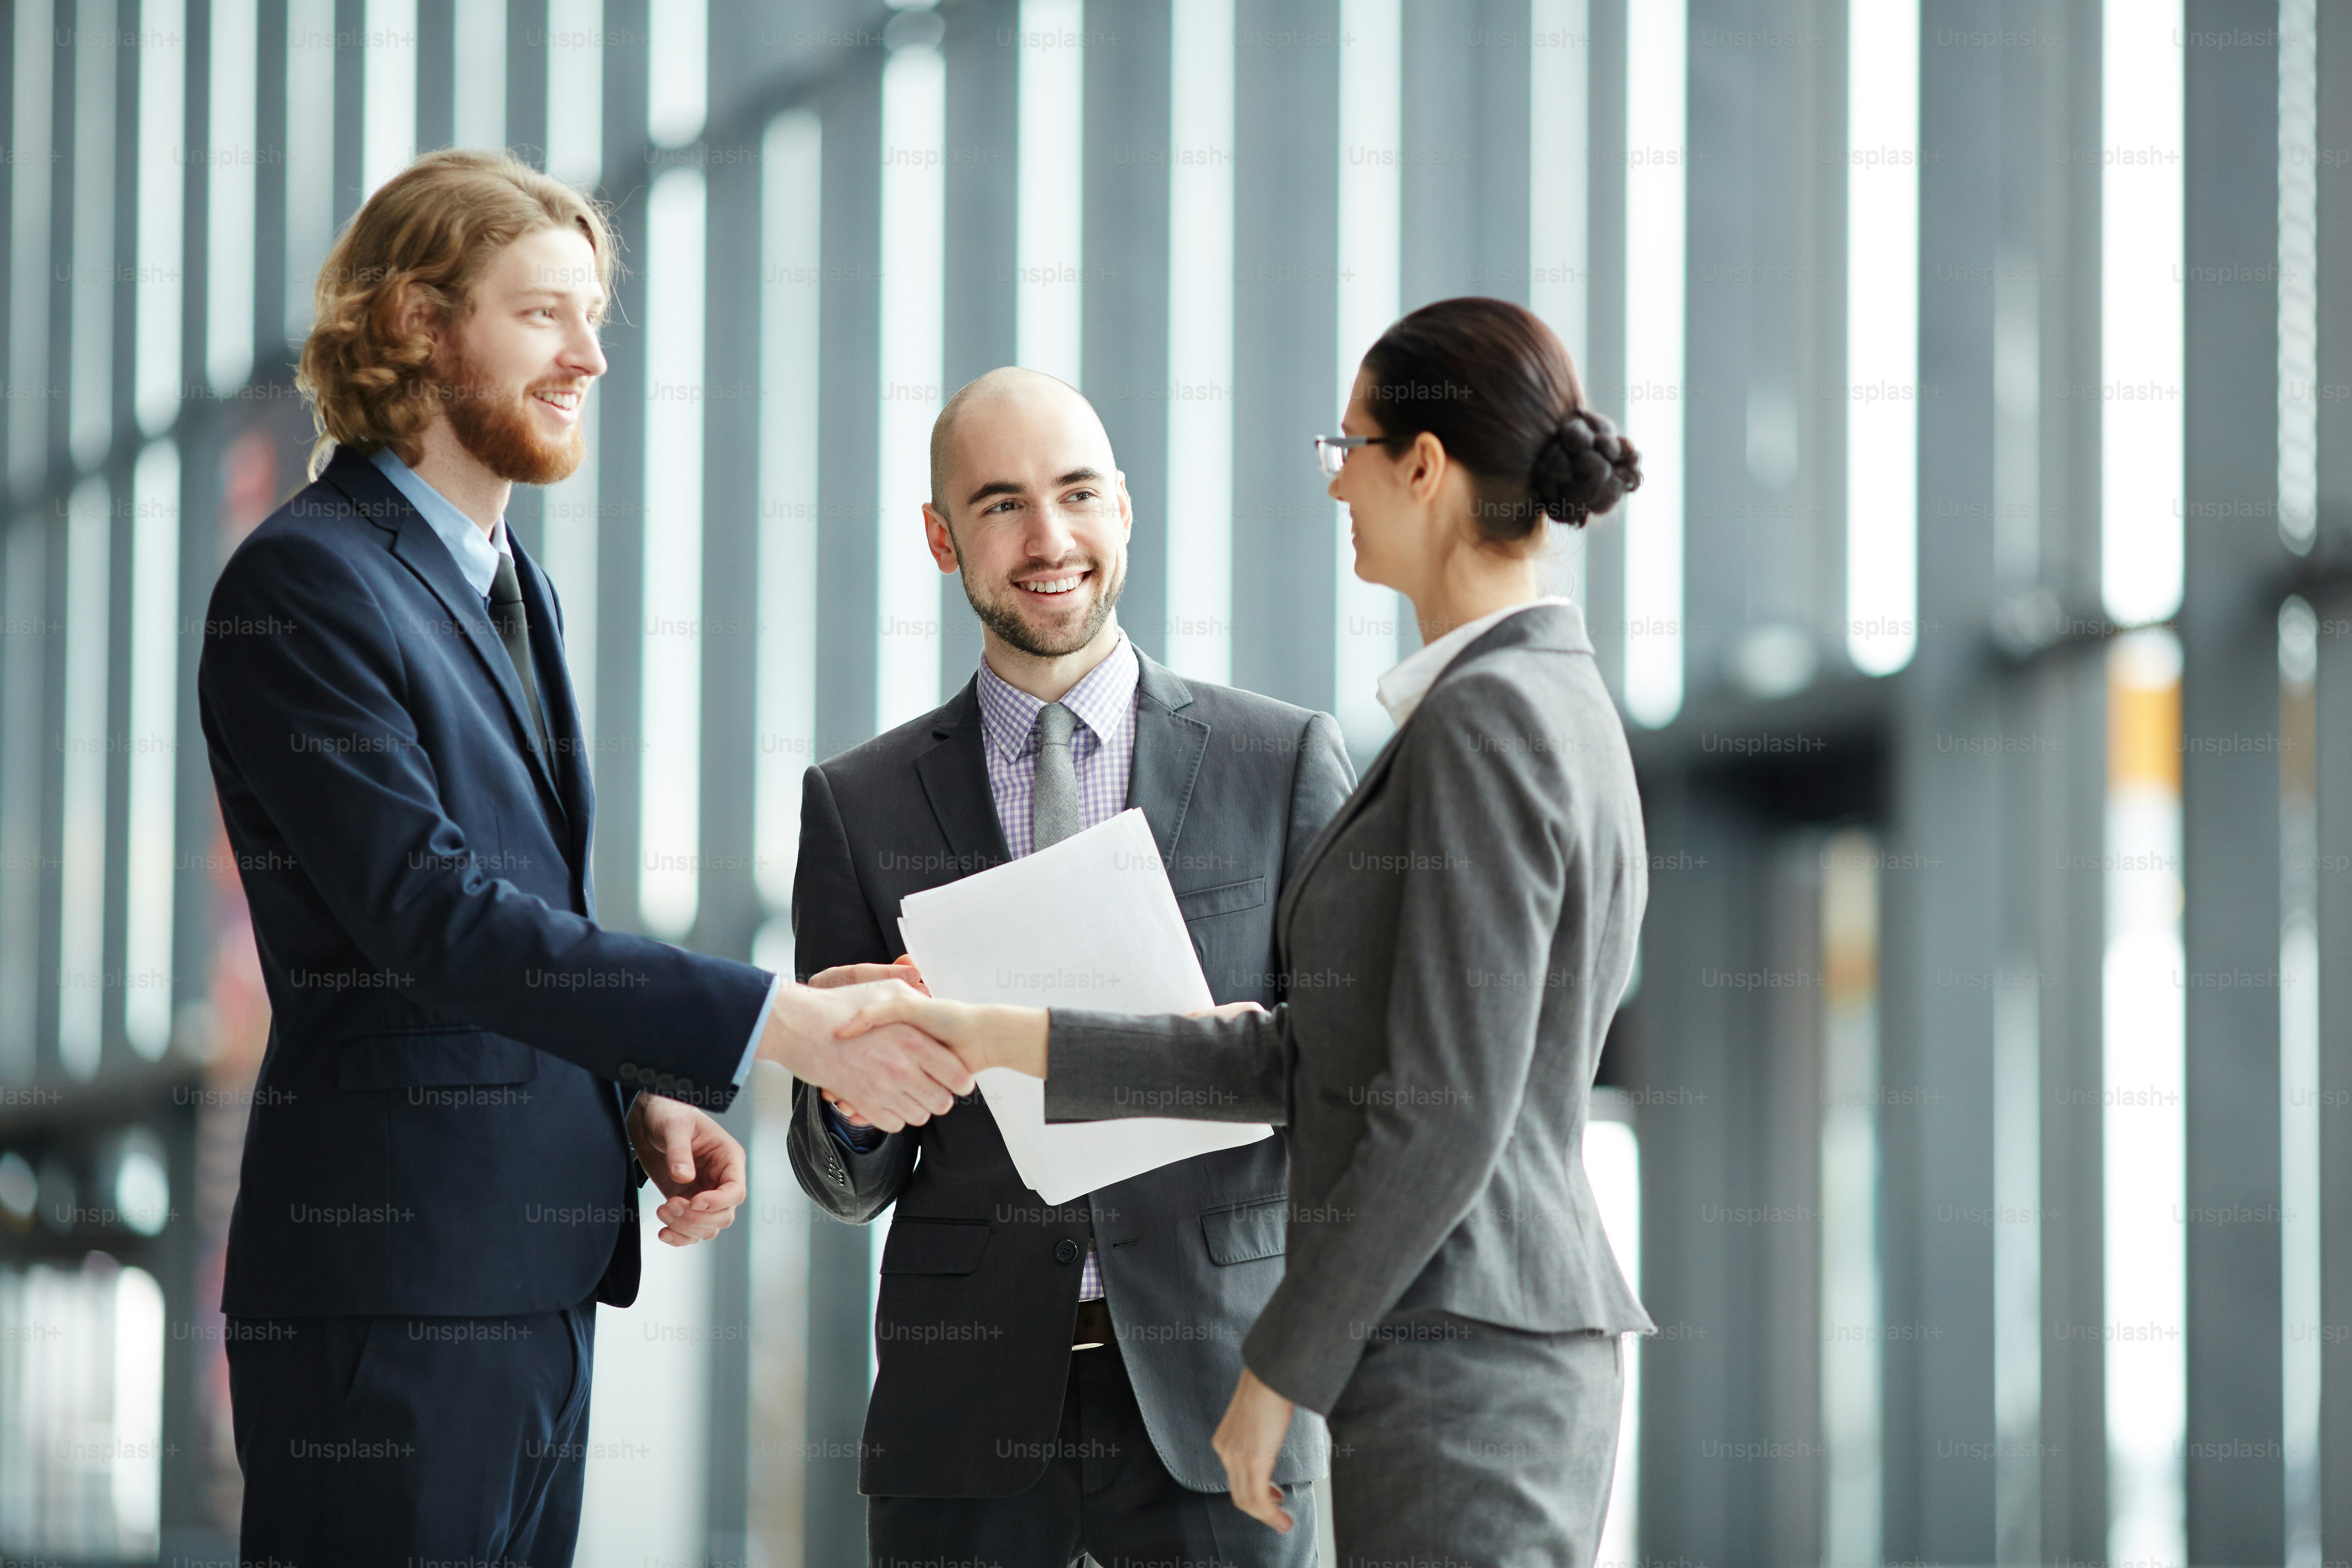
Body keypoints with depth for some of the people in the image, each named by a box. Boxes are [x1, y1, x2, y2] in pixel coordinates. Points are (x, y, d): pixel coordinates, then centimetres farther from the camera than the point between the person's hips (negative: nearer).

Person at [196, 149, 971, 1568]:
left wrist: (642, 1095, 3)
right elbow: (430, 913, -21)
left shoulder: (514, 586, 19)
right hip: (393, 1285, -9)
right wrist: (776, 1025, -24)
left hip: (542, 1275, 9)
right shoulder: (304, 585, -11)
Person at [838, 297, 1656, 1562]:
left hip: (1457, 1364, -10)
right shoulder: (1554, 709, 16)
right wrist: (999, 1037, 11)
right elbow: (1304, 1062, 14)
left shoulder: (1486, 722, -14)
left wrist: (1285, 1365, -11)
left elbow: (1445, 1111, -19)